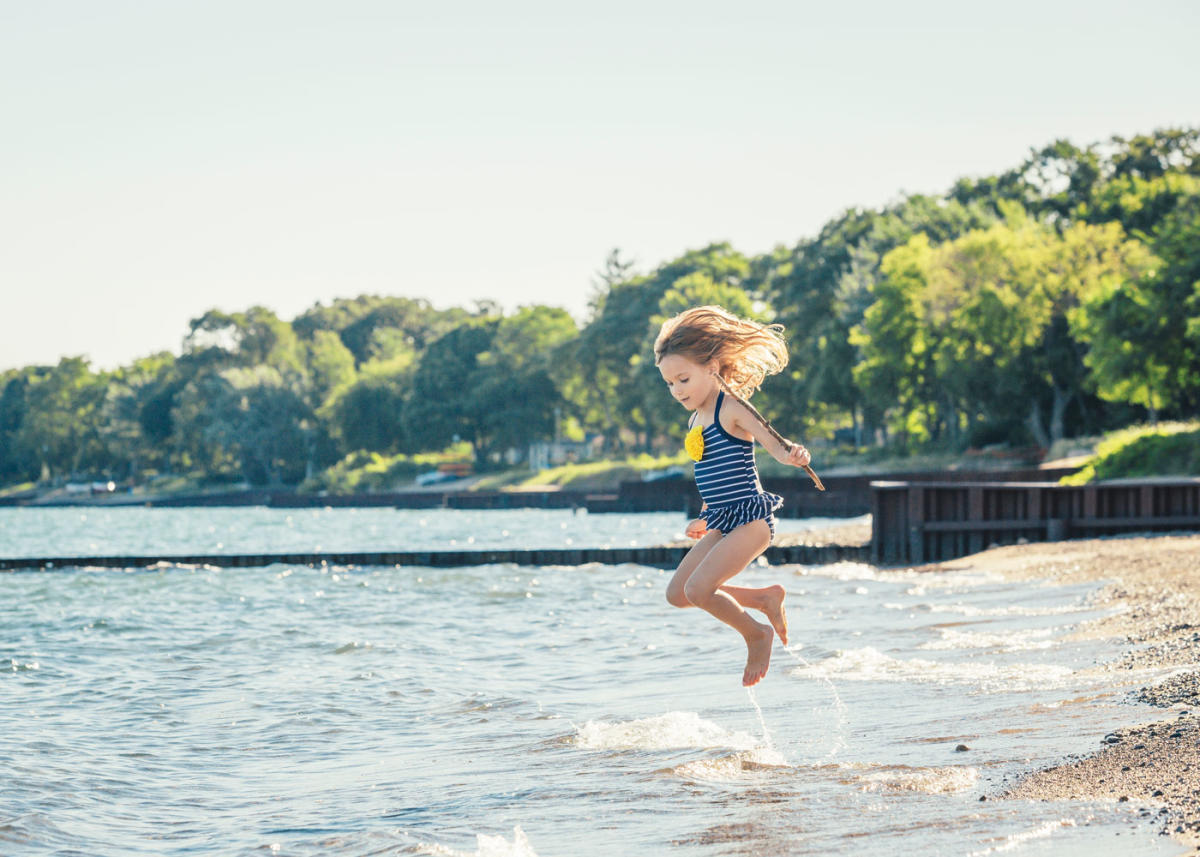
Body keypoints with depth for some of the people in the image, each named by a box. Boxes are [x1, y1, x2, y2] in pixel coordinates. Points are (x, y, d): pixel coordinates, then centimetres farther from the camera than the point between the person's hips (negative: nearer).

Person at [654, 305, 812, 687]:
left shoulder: (731, 411, -13)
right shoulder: (696, 420, 12)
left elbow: (775, 445, -23)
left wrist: (793, 455, -45)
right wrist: (706, 518, 33)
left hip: (750, 519, -9)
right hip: (723, 523, 9)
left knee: (698, 589, -20)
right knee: (677, 593, 8)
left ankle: (757, 633, 4)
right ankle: (766, 598, 17)